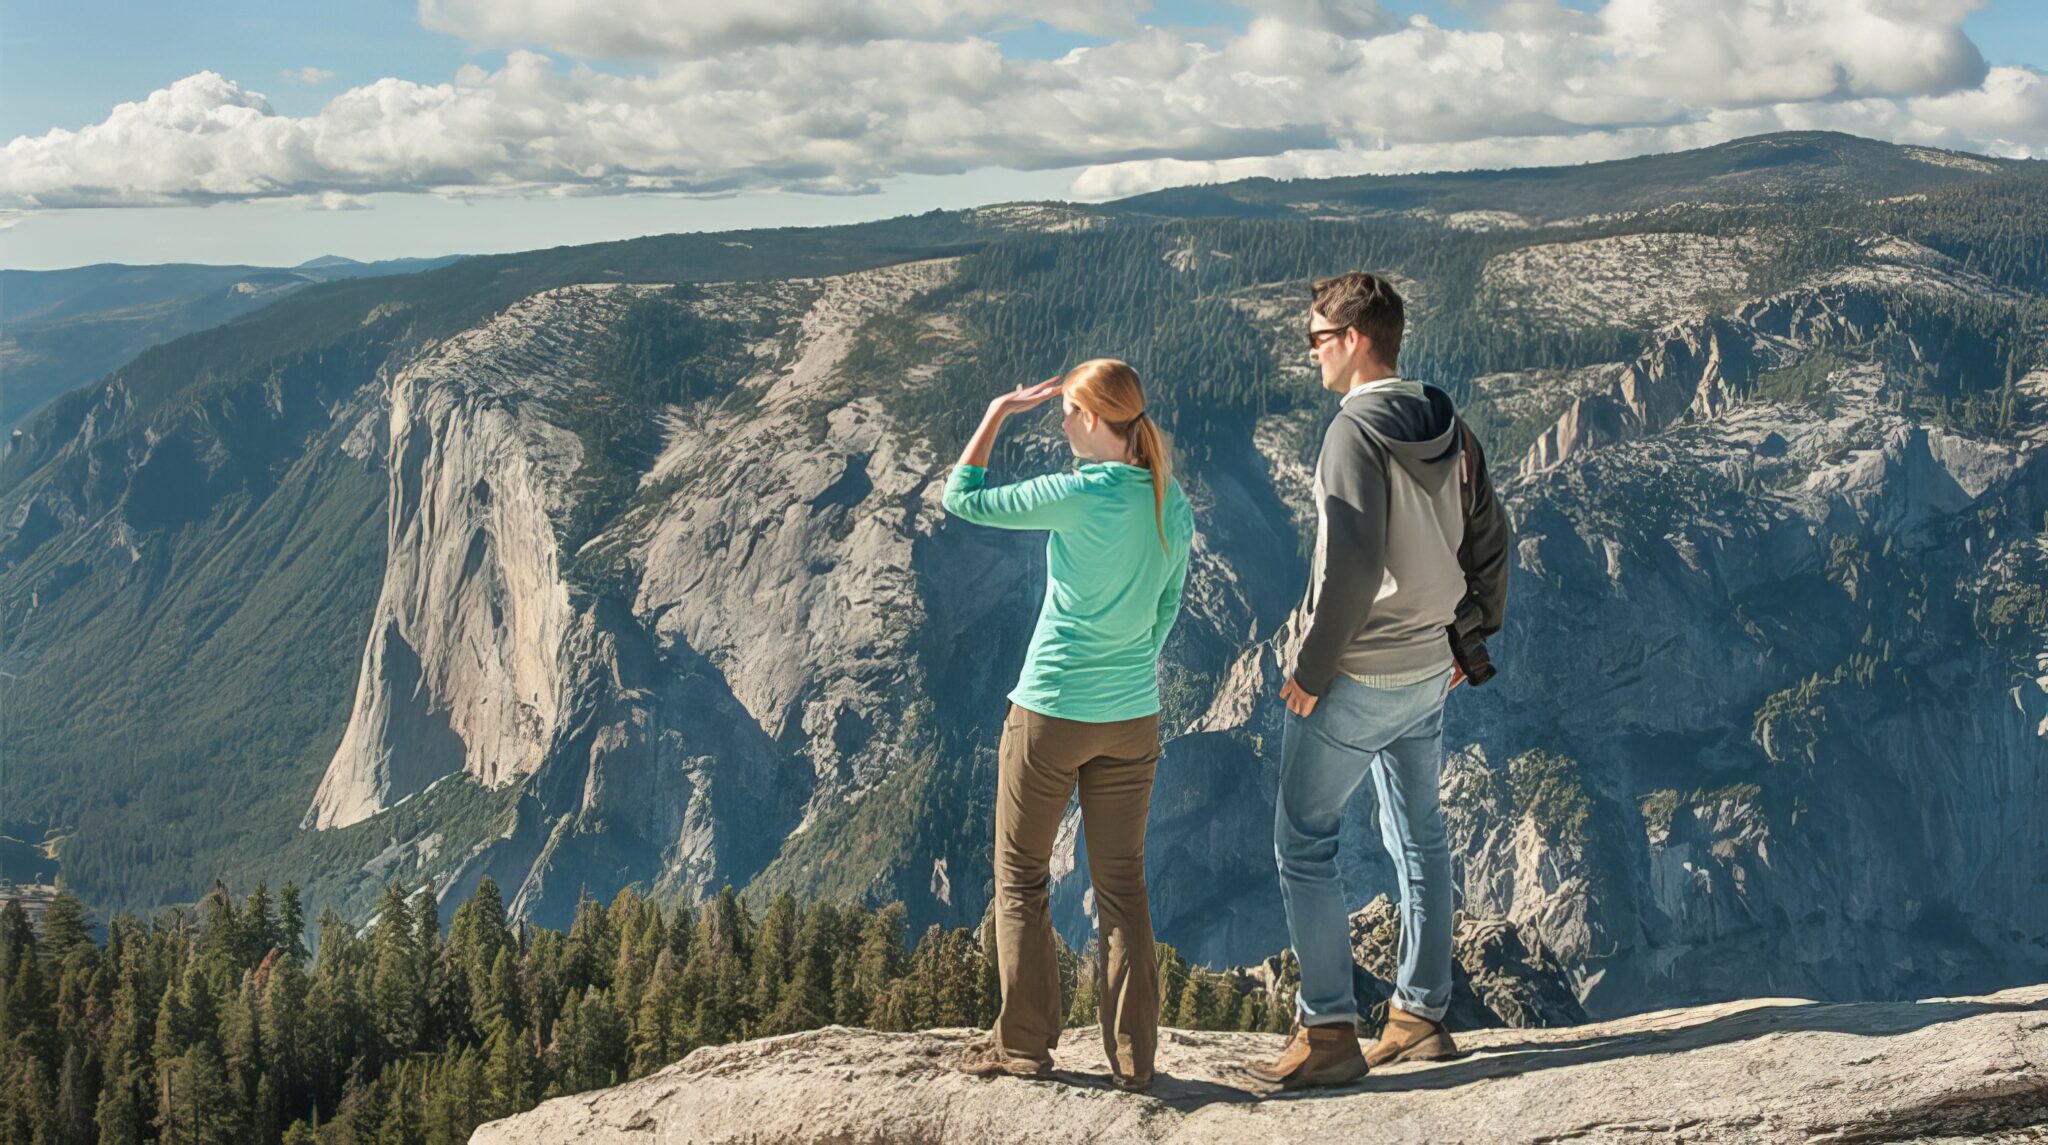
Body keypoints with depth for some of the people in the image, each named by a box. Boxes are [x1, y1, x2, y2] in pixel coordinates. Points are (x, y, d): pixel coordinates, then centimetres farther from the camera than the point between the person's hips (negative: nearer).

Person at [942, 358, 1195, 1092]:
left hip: (1050, 712, -5)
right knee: (1122, 885, 11)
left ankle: (1026, 1043, 15)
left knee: (1021, 879, 11)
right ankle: (1133, 1056, 12)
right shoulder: (1175, 508, 0)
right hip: (1132, 718, 5)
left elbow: (962, 500, -10)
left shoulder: (1079, 497, -19)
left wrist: (999, 412, -1)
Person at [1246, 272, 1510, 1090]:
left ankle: (1328, 1032, 1)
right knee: (1419, 836, 17)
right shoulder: (1449, 430, 6)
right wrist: (1468, 636, 22)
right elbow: (1490, 544, 12)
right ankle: (1422, 1016, 25)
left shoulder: (1358, 430, -19)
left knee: (1304, 843, 0)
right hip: (1429, 672, 8)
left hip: (1354, 681, -8)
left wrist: (1309, 669, -18)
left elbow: (1350, 564, -26)